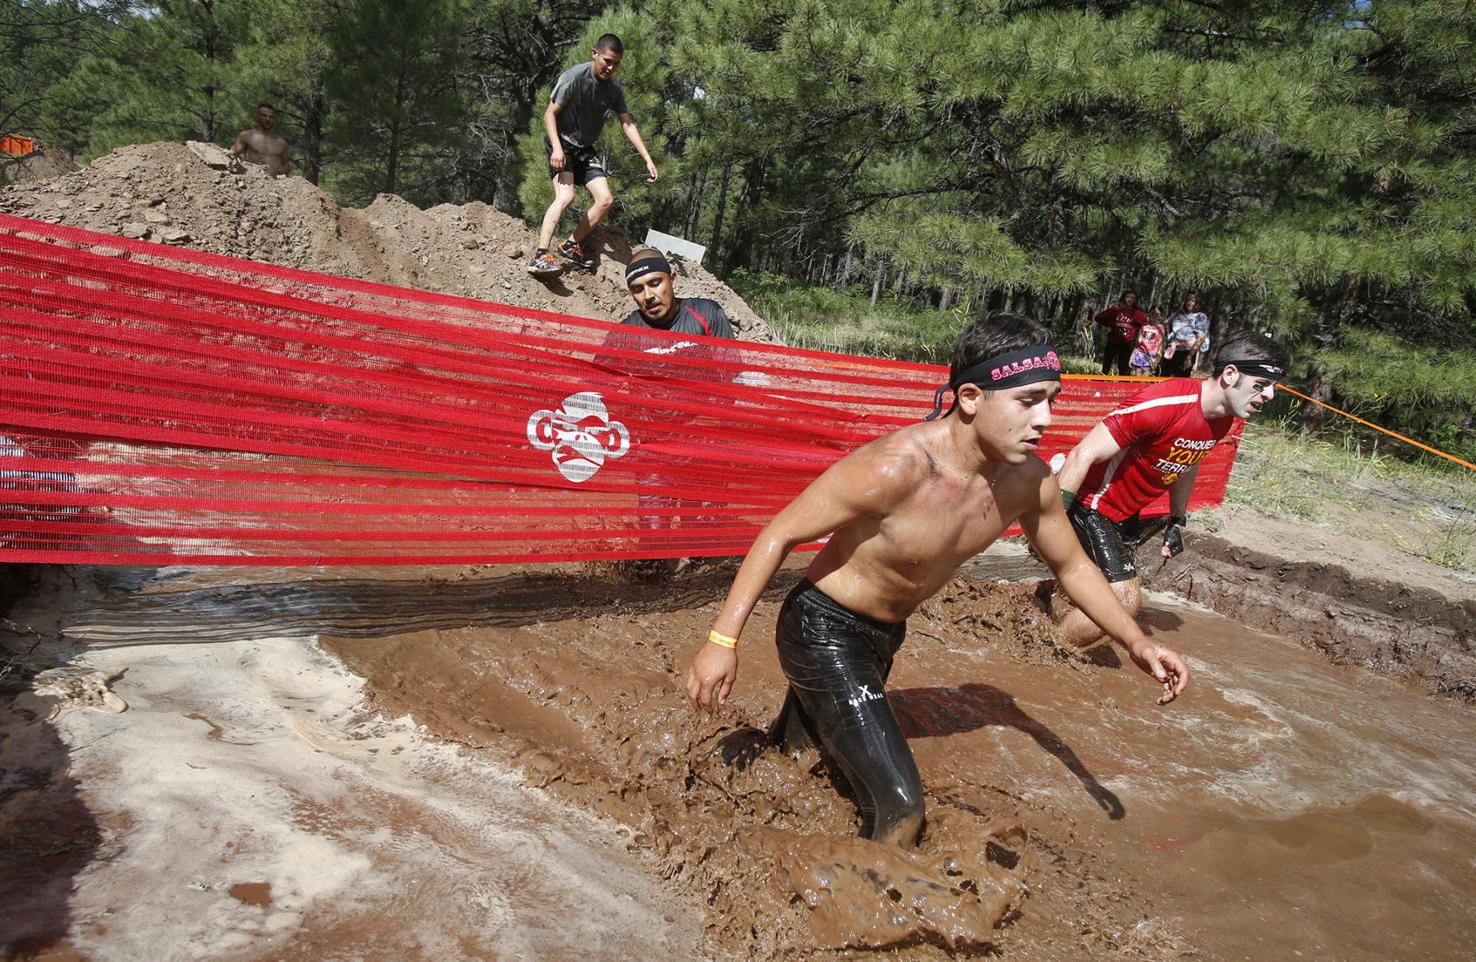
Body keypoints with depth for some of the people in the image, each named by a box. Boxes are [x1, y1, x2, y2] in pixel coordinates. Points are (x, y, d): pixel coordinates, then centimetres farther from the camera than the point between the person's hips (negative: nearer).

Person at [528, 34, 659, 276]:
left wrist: (648, 160, -7)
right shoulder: (574, 77, -16)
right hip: (561, 142, -7)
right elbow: (550, 114, -14)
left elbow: (628, 125, 1)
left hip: (585, 148, 7)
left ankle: (571, 245, 10)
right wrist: (557, 148, -28)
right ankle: (539, 256, -33)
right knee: (566, 196, -27)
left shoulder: (614, 88, 2)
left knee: (606, 200, -5)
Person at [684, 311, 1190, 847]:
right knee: (899, 808, -14)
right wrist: (723, 640, -26)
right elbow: (780, 535, -26)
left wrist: (1137, 644, 0)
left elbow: (1071, 565, 7)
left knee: (794, 755, 28)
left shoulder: (1029, 480, -13)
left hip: (885, 635, 8)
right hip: (823, 633, -7)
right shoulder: (895, 467, -34)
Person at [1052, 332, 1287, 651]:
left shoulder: (1222, 420, -3)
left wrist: (1177, 522, 24)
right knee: (1124, 600, -17)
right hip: (1092, 504, -9)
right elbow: (1084, 455, -29)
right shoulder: (1164, 404, -30)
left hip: (1124, 513, 9)